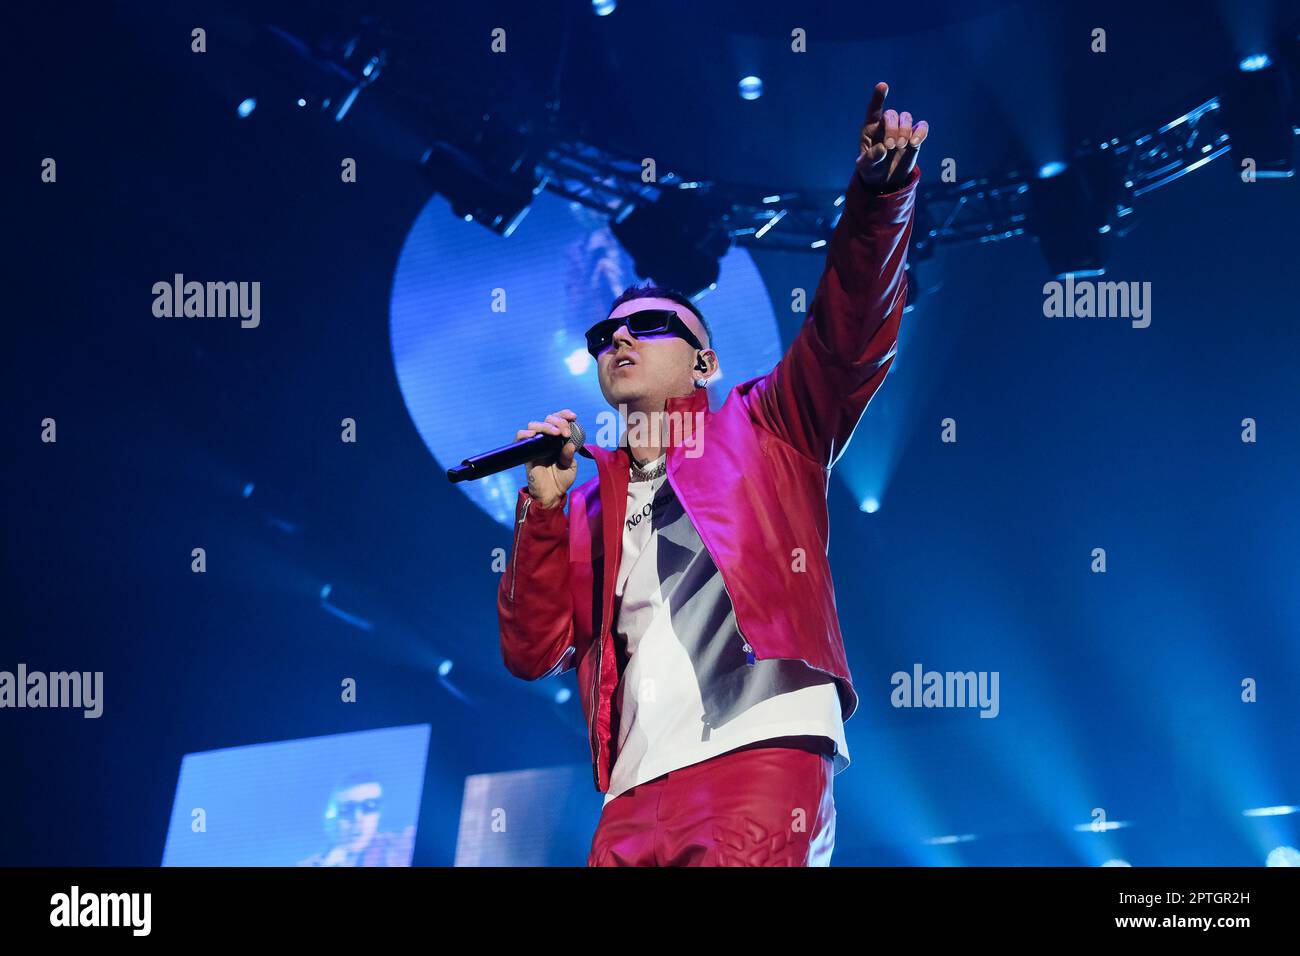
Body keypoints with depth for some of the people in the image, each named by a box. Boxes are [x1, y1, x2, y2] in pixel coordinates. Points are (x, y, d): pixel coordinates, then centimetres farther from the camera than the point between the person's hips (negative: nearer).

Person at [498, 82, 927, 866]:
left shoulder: (760, 428, 17)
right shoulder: (591, 509, 26)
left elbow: (850, 334, 1)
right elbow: (534, 651, 17)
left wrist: (879, 189, -14)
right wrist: (542, 508, 7)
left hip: (761, 751, -4)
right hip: (635, 795, 4)